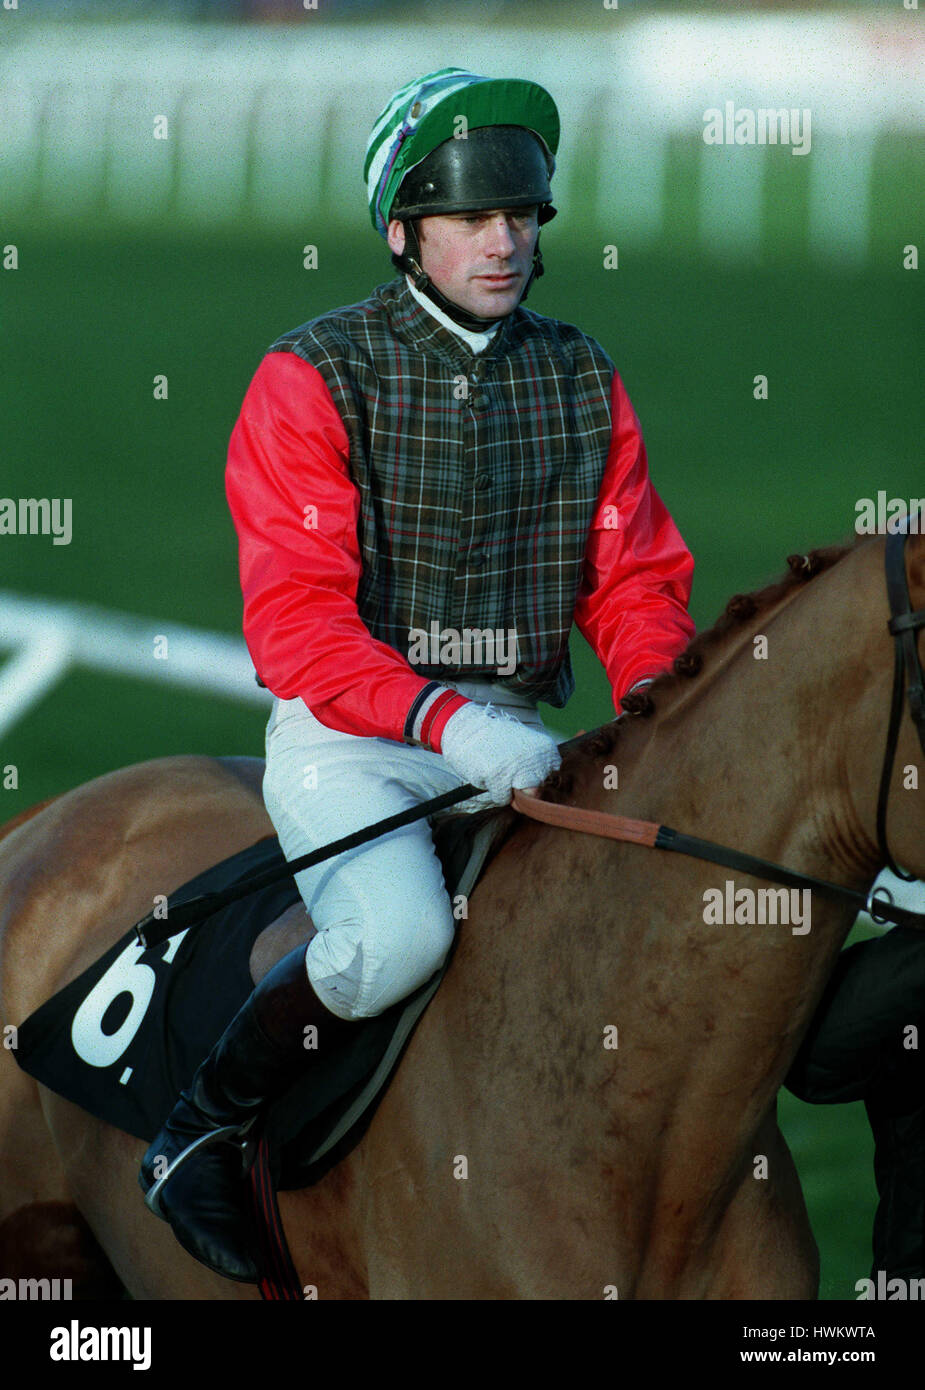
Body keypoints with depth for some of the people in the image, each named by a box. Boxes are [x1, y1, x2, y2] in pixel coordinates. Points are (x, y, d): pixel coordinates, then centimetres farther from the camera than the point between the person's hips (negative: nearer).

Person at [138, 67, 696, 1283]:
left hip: (515, 740, 5)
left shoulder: (584, 384, 9)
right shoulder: (312, 382, -7)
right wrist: (443, 721, -29)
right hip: (348, 738, -5)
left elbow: (637, 580, 12)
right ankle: (199, 1130, -10)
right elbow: (296, 624, -14)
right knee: (401, 932, -33)